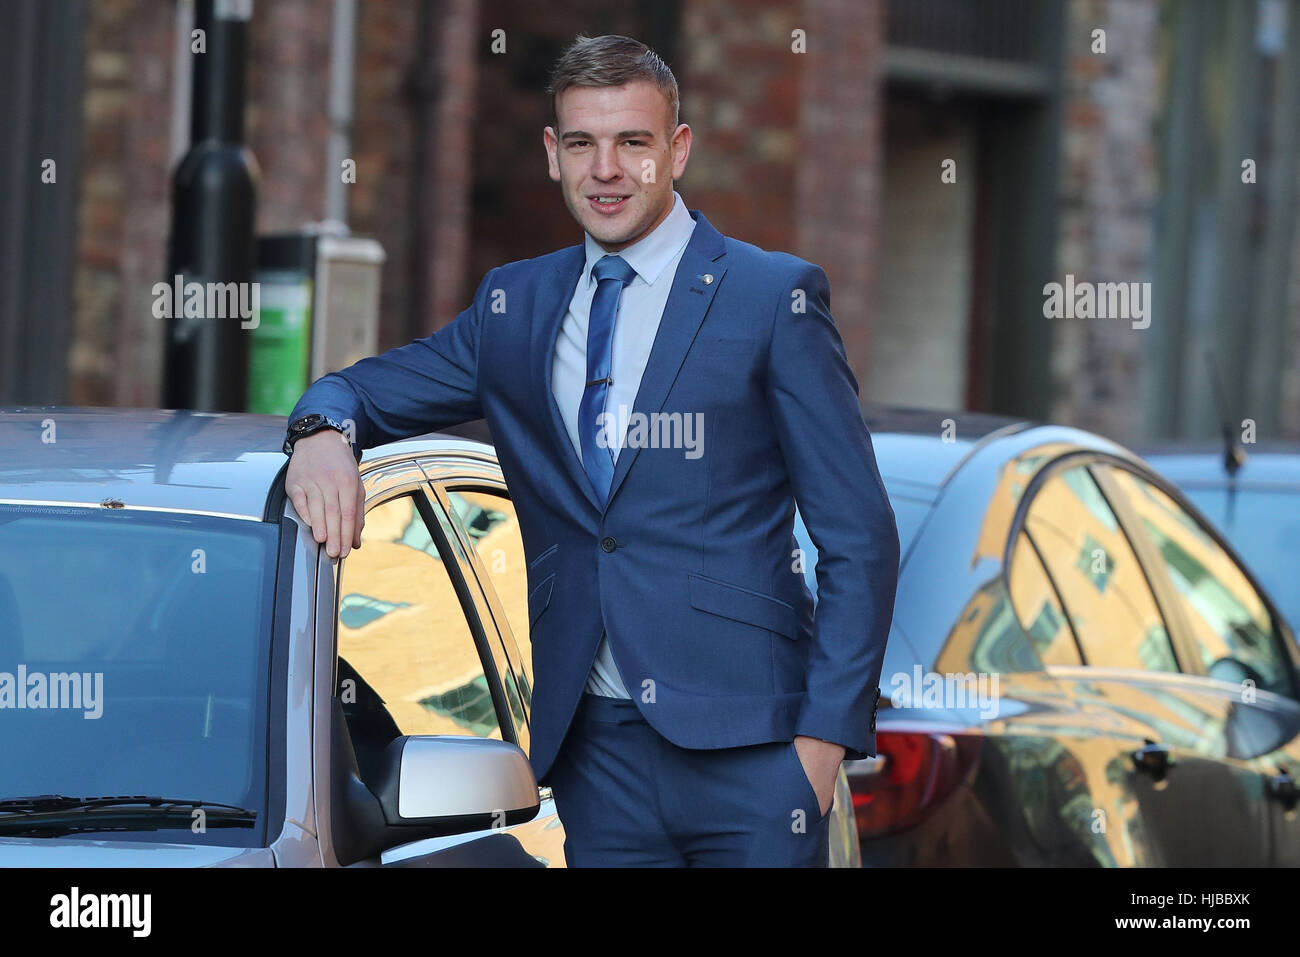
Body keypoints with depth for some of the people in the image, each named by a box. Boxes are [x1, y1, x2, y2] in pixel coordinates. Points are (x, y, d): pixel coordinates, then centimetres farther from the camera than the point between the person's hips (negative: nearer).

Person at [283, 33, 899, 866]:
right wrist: (323, 432, -7)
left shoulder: (775, 298, -1)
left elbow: (860, 541, -2)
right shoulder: (516, 306, 13)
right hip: (595, 753, 4)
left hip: (747, 747, -4)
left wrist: (825, 736, -11)